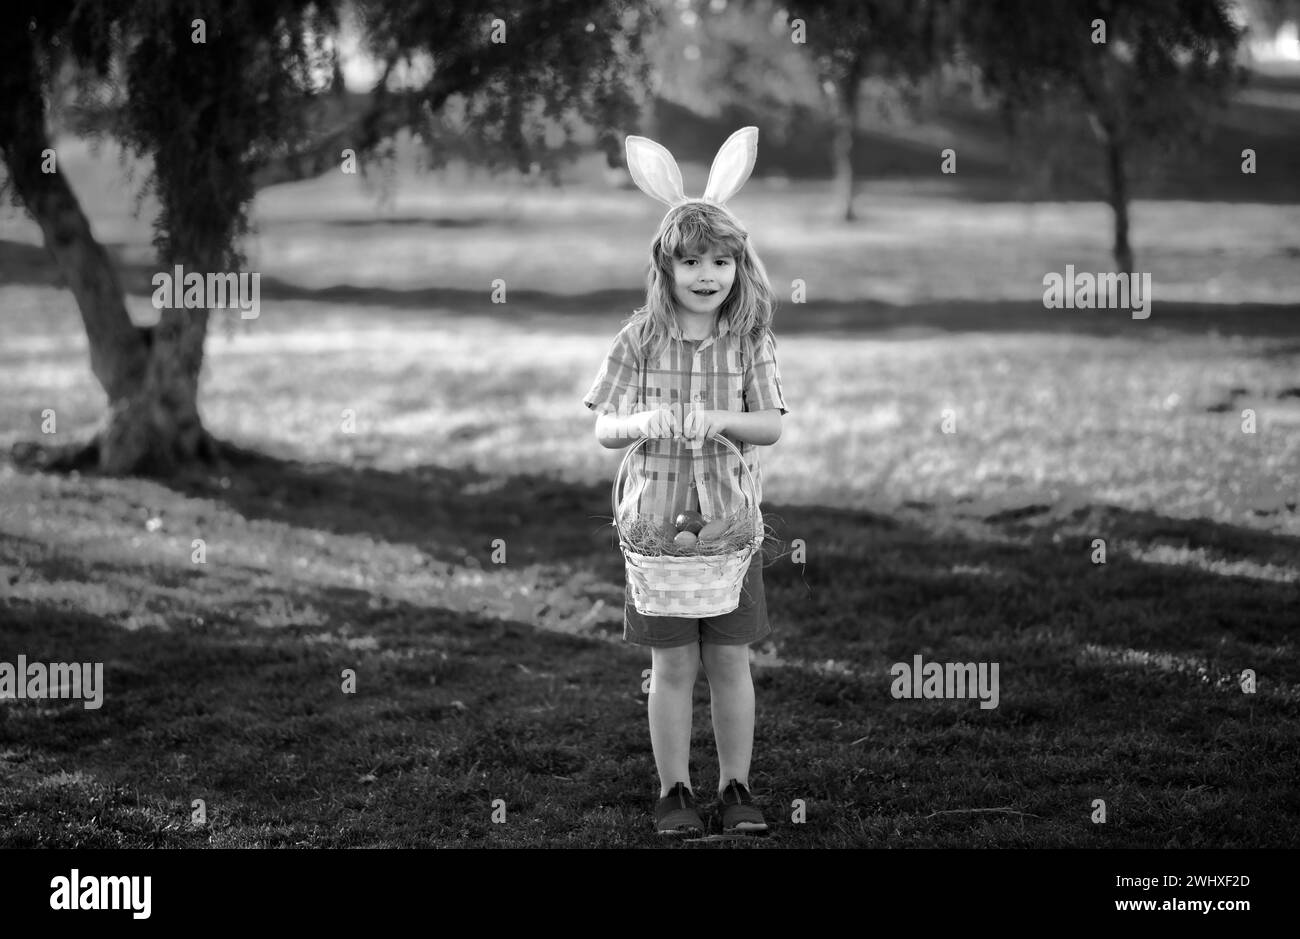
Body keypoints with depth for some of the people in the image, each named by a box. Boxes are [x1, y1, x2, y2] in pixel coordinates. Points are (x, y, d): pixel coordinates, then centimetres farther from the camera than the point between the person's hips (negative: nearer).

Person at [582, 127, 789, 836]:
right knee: (672, 665, 5)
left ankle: (736, 787, 17)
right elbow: (603, 430, -3)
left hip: (730, 514, 1)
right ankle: (674, 790, 15)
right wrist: (640, 423, -25)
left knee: (730, 662, 5)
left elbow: (771, 425, -5)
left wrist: (720, 419, -24)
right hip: (658, 516, -1)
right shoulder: (641, 340, -3)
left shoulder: (751, 341, -1)